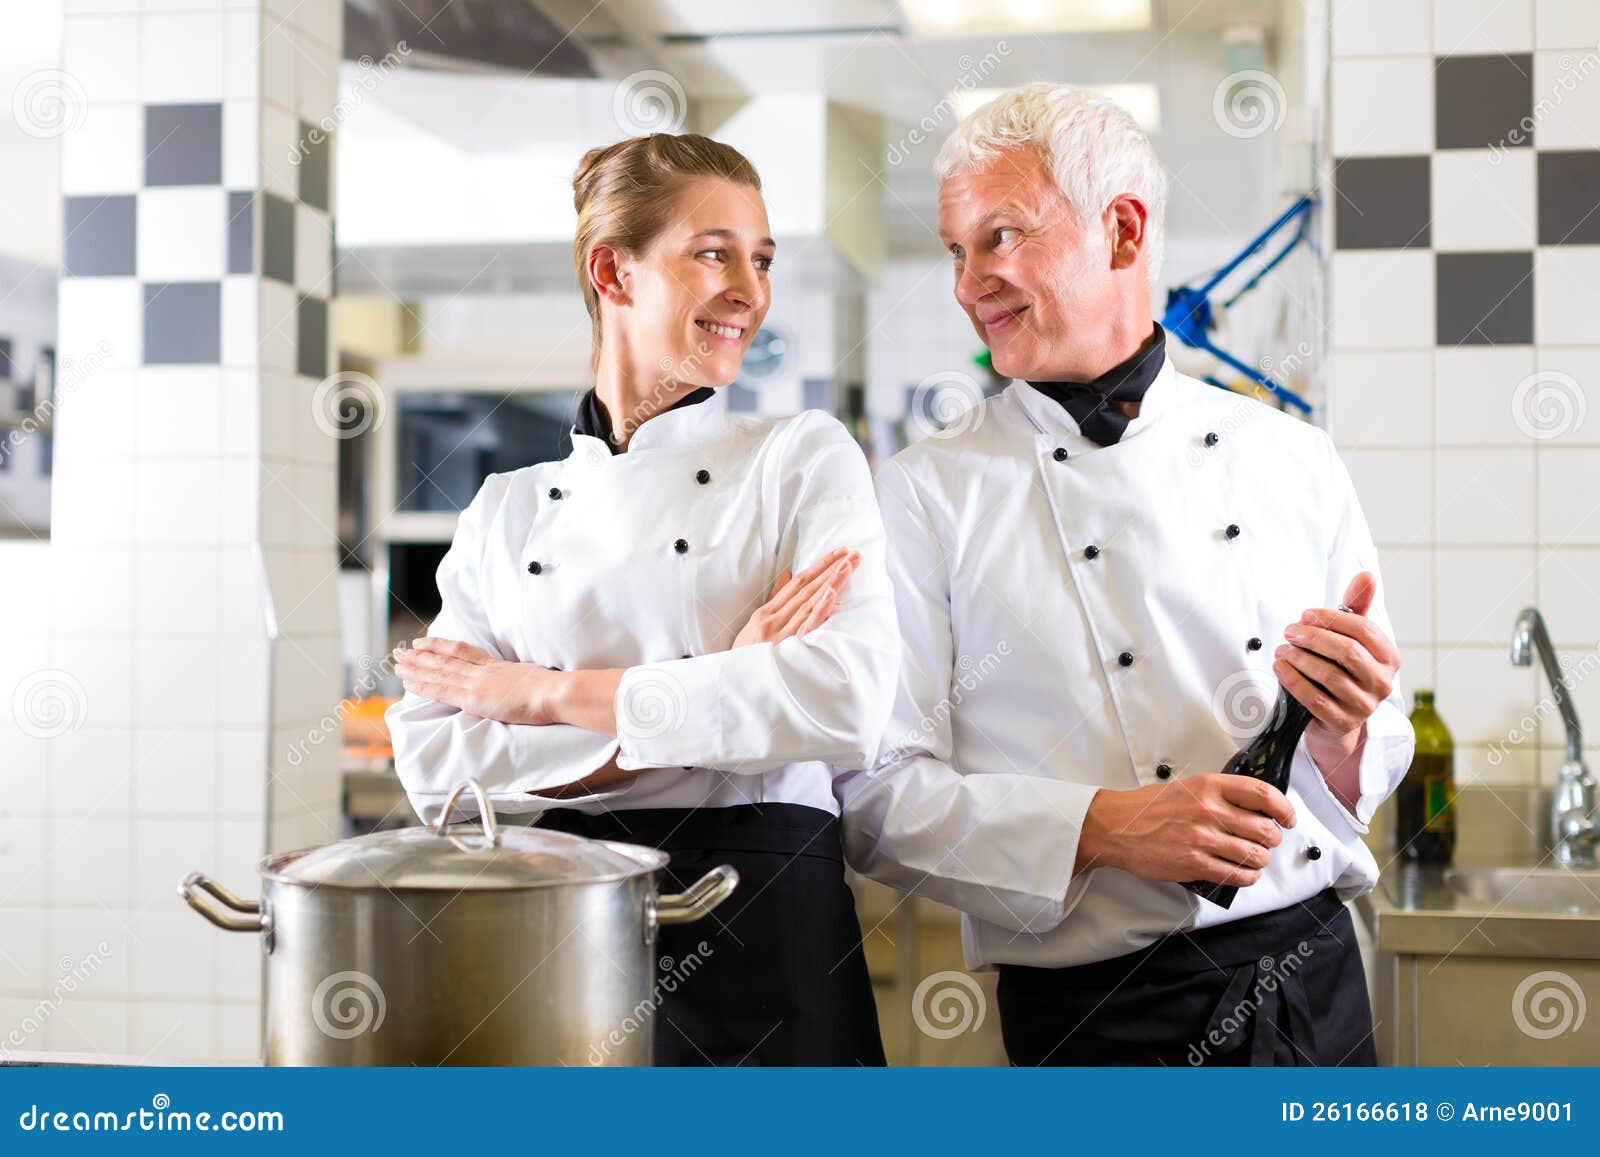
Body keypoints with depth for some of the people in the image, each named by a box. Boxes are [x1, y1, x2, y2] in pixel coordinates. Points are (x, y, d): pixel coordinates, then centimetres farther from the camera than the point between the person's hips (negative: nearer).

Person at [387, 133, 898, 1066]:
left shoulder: (803, 457, 2)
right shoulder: (507, 510, 10)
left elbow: (847, 702, -15)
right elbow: (434, 762, -1)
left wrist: (542, 692, -9)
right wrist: (702, 708, -14)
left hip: (760, 930, -2)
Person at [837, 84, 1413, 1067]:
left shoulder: (1292, 457, 6)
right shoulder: (928, 494, -5)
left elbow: (1380, 759, 9)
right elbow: (879, 797, -10)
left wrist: (1343, 739, -13)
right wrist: (1106, 828, -22)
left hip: (1315, 984, 4)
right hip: (1094, 1016, -3)